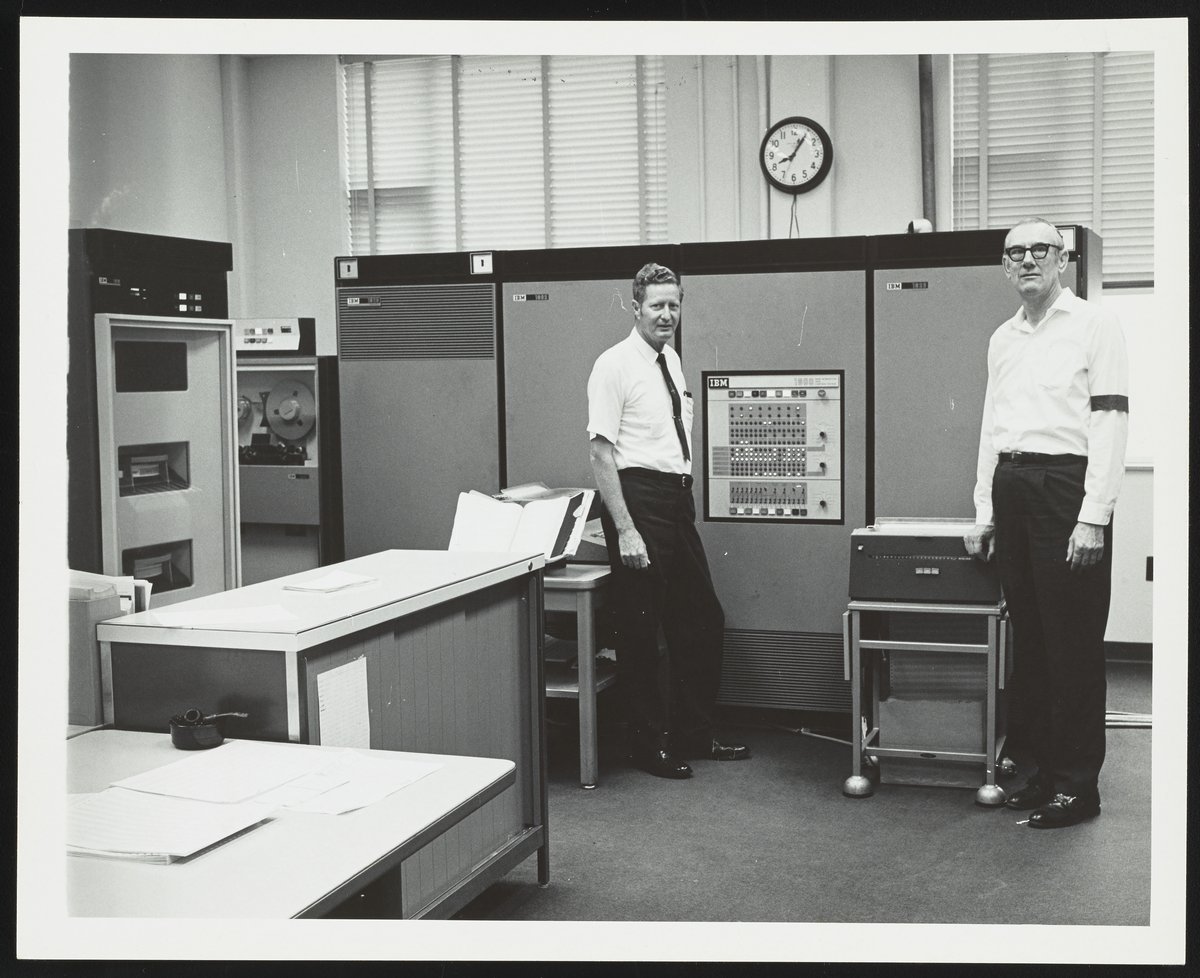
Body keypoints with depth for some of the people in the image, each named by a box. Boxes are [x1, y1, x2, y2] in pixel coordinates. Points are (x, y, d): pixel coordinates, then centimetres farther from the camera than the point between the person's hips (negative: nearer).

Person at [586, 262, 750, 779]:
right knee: (641, 630, 2)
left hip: (679, 502, 8)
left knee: (703, 621, 14)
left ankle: (695, 733, 29)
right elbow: (601, 451, -16)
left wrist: (684, 498, 14)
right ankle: (650, 742, 17)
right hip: (638, 498, -8)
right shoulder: (615, 365, -11)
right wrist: (625, 529, -21)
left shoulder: (671, 360, 13)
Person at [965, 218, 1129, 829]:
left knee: (1073, 641, -4)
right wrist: (984, 513, 15)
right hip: (1011, 487, 6)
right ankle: (1045, 767, 16)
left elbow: (1108, 423, -7)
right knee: (1028, 637, 7)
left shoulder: (1094, 326, 0)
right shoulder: (1002, 339, 19)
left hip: (1067, 483, -6)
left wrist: (1093, 517, -14)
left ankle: (1077, 784, 2)